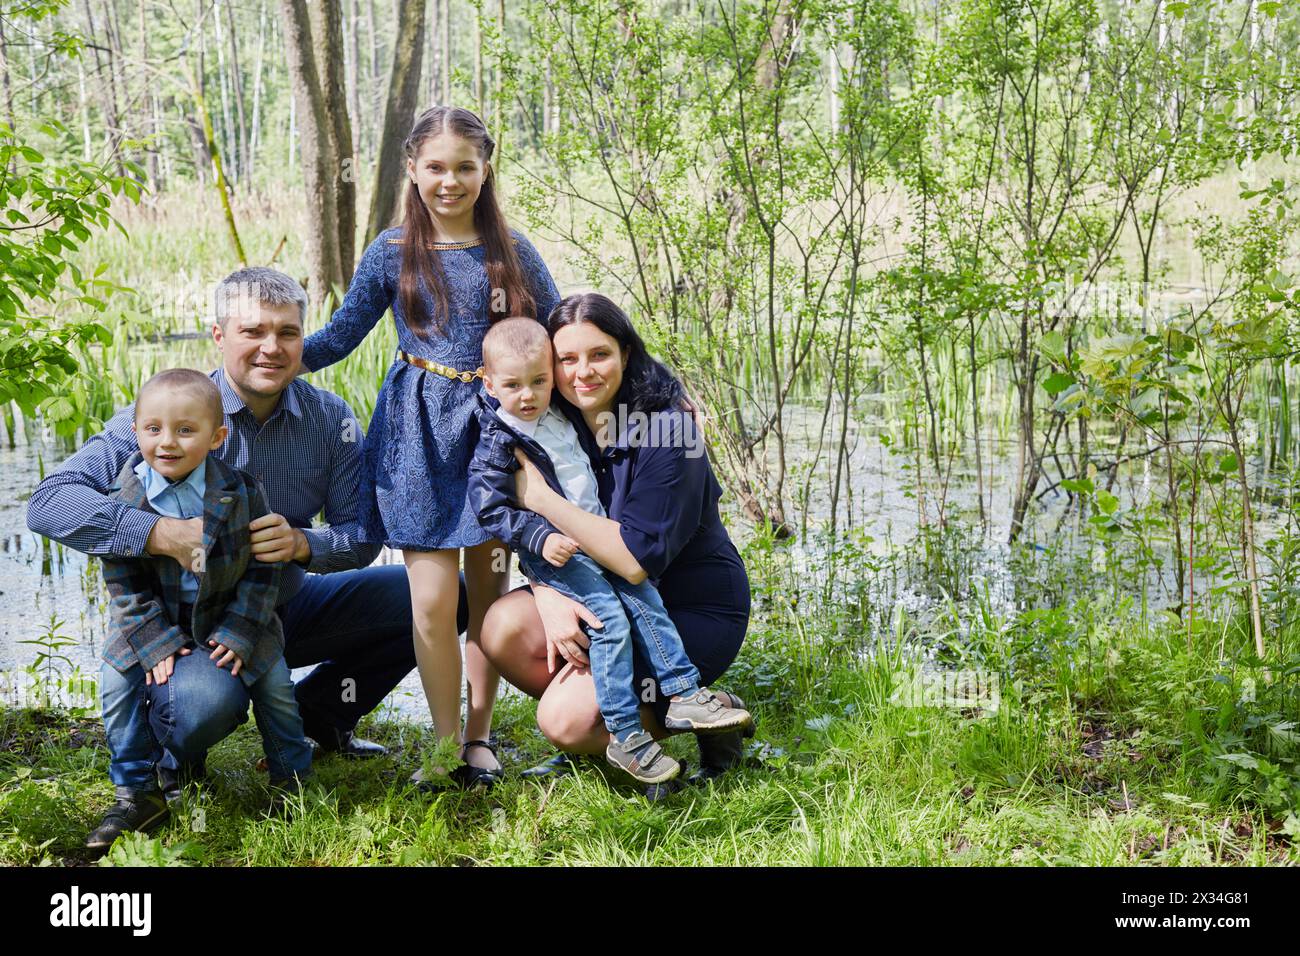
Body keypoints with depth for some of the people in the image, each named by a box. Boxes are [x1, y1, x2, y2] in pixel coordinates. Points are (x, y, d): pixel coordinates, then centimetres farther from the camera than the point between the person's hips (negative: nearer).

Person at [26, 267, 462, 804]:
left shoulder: (330, 419, -4)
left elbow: (362, 533, -6)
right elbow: (50, 503, -25)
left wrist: (302, 543, -29)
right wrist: (163, 534, -41)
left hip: (284, 608, 5)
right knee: (212, 697, -40)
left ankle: (319, 711, 15)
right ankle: (160, 756, 1)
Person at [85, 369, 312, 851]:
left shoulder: (241, 492, -15)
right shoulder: (123, 498, -15)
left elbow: (263, 568, -10)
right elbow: (123, 584, -11)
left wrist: (239, 634, -17)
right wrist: (155, 641, -19)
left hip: (232, 624, 0)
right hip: (155, 627, 0)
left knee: (274, 686, 2)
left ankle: (292, 779, 28)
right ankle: (134, 793, 7)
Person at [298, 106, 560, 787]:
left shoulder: (511, 251, 4)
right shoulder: (392, 254, 2)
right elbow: (342, 334, 6)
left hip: (496, 423, 1)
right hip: (418, 429, -1)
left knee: (488, 589, 7)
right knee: (432, 598, -3)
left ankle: (480, 736, 23)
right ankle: (447, 742, 14)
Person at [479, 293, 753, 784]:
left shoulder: (666, 431, -22)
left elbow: (637, 560, -27)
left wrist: (539, 495, -26)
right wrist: (551, 599, -23)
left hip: (692, 609, -6)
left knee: (566, 720, -21)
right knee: (503, 628, -20)